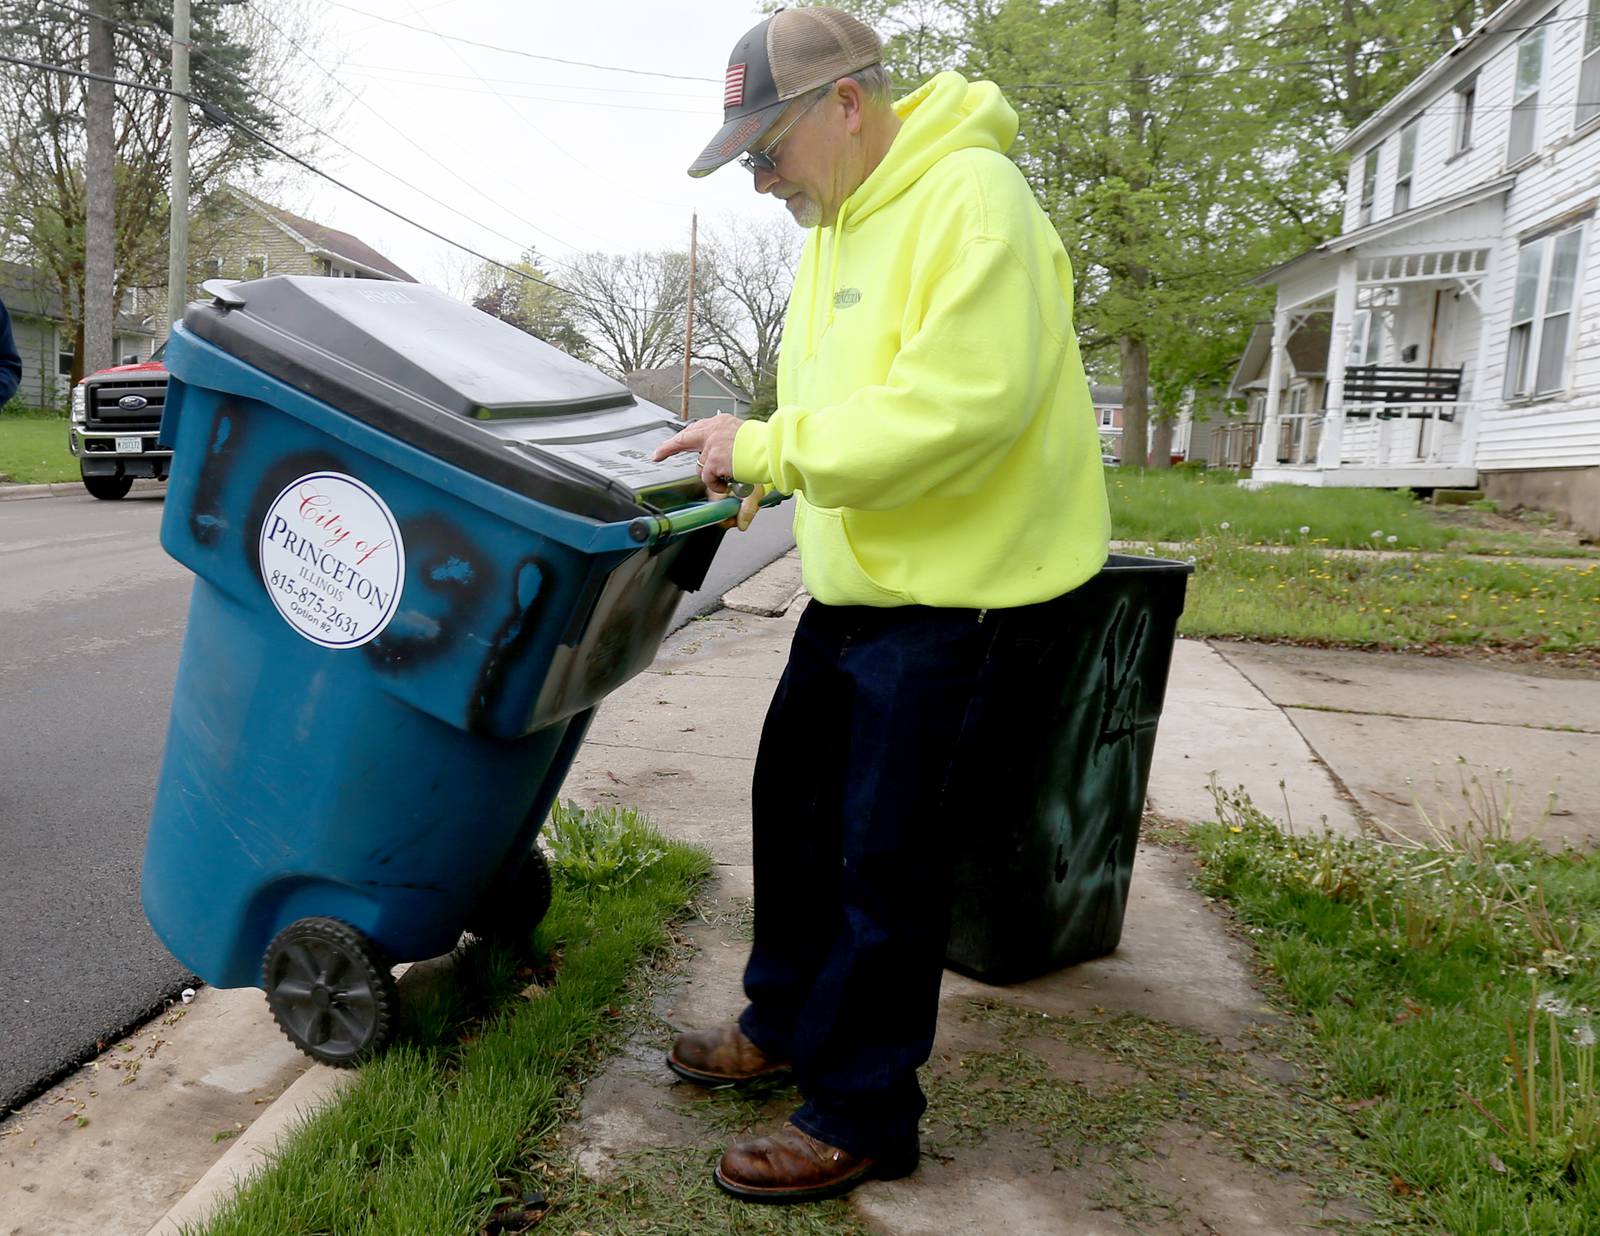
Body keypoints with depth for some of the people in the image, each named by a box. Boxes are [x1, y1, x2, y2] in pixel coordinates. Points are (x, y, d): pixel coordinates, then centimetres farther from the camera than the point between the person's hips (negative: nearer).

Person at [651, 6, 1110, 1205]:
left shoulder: (972, 198, -18)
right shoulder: (836, 220, 12)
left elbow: (956, 406, -29)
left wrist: (769, 446, -23)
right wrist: (754, 463, 1)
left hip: (956, 583, -9)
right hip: (857, 577, 10)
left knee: (885, 850, -2)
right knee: (793, 796, 18)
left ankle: (864, 1114, 15)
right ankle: (787, 1019, 37)